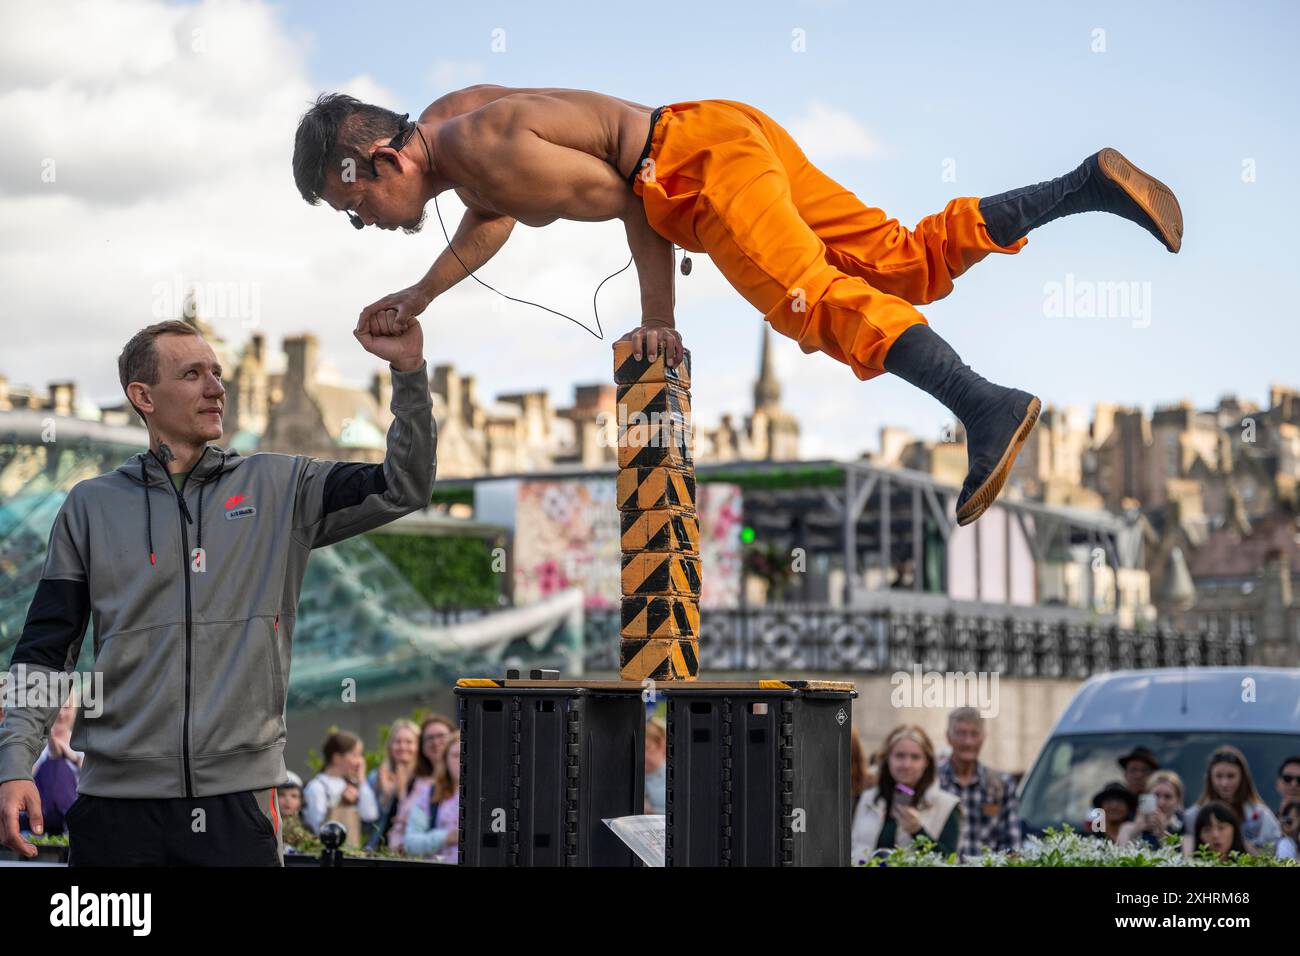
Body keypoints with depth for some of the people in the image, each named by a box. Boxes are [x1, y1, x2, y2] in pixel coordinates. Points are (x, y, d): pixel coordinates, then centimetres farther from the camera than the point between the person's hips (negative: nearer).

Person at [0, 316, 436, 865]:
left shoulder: (279, 488, 9)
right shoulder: (92, 505, 9)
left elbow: (402, 488, 2)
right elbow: (44, 650, 9)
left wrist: (408, 368, -11)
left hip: (237, 799, 0)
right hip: (117, 795, 0)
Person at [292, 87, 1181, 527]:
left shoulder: (484, 148, -15)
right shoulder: (445, 120, 15)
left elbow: (625, 196, -13)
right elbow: (491, 216, 36)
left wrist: (659, 319, -3)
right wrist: (421, 295, 38)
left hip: (700, 150, -9)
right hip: (724, 138, 9)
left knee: (808, 295, -27)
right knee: (909, 262, 5)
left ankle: (988, 406, -43)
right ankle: (1093, 184, 4)